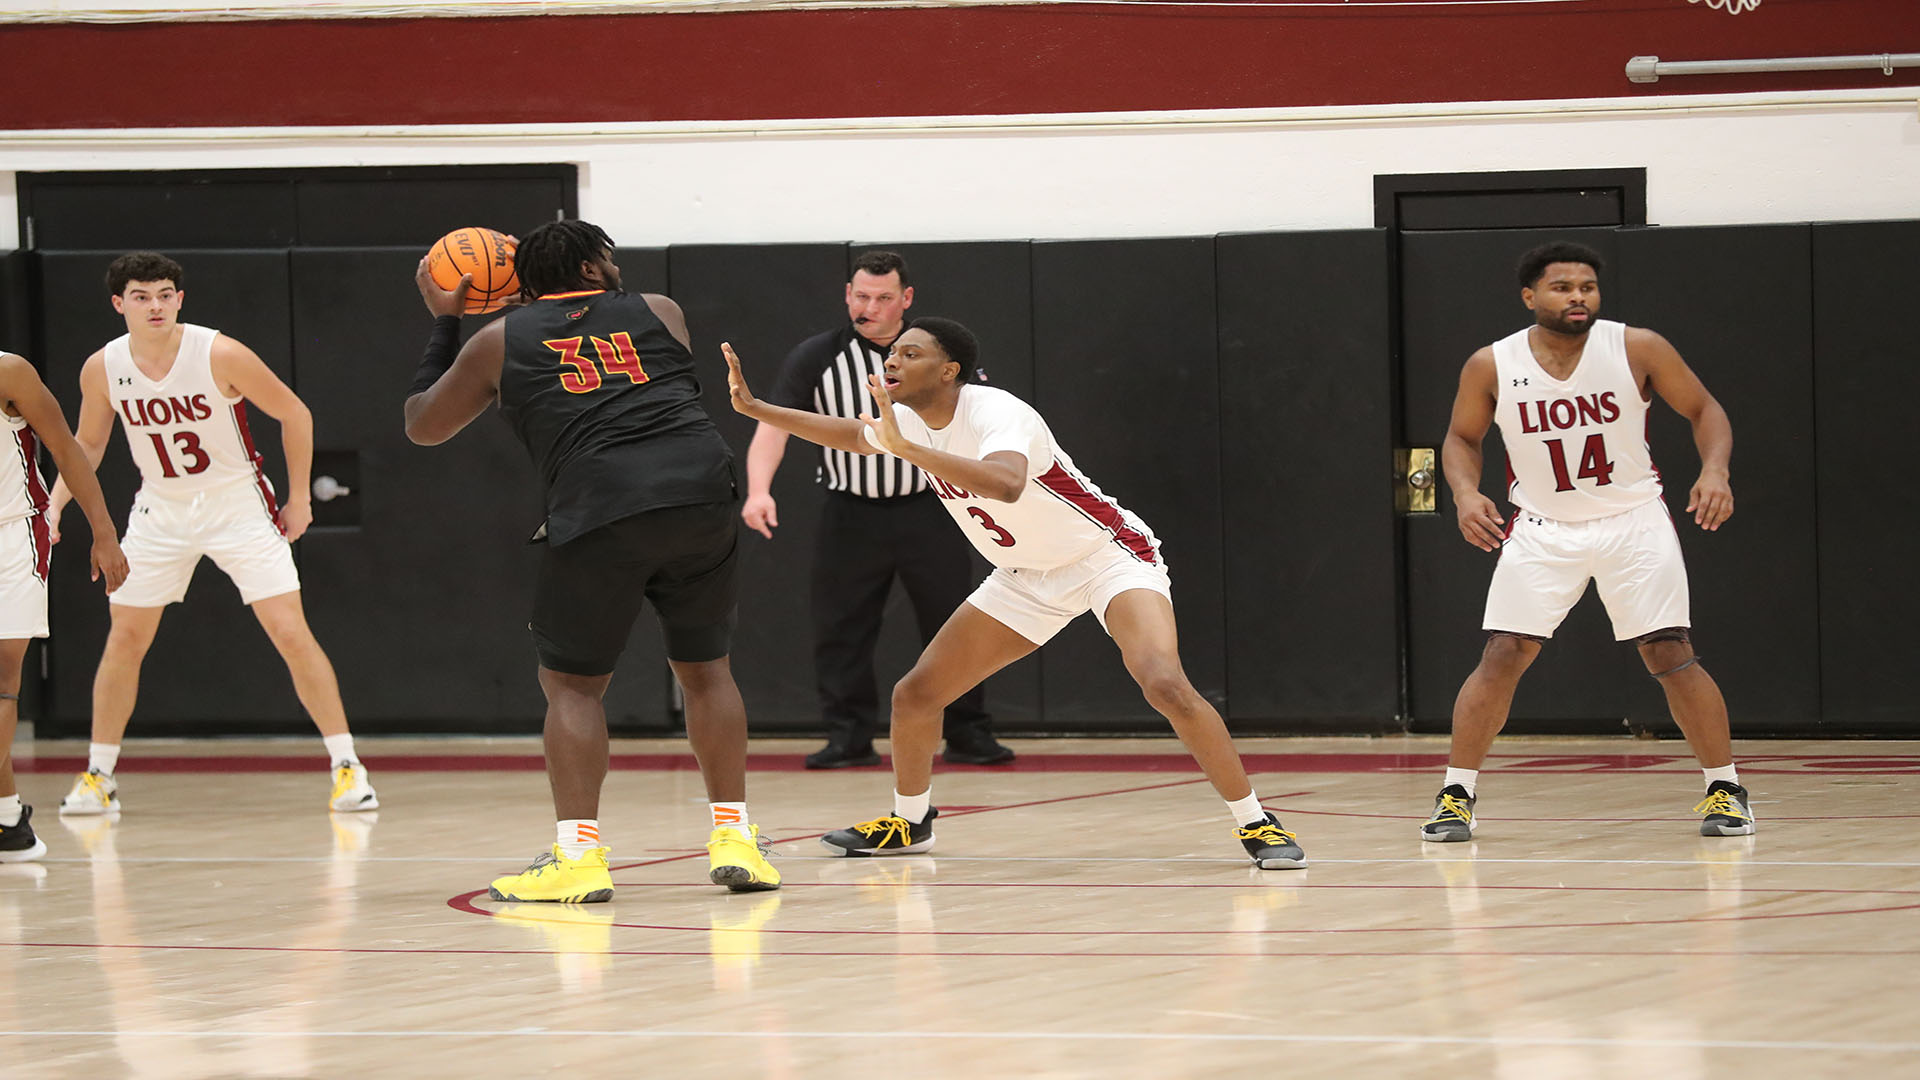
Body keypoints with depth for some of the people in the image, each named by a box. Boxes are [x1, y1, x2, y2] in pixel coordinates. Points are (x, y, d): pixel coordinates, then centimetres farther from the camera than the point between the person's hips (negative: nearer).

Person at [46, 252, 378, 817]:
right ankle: (98, 776, 16)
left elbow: (294, 414, -8)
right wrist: (54, 505, -3)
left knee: (292, 634, -11)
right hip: (161, 511, 3)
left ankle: (346, 765, -4)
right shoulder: (103, 369, -10)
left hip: (239, 506, -3)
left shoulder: (221, 356, -21)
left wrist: (299, 498, -6)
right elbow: (88, 444, 9)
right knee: (124, 640, 3)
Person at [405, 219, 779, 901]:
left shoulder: (500, 341, 18)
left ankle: (578, 854, -3)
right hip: (701, 496, 2)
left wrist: (443, 325, 40)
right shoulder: (660, 312, 21)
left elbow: (423, 427, 30)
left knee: (571, 683, 10)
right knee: (705, 667, 19)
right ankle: (734, 839, 14)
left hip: (599, 508, -2)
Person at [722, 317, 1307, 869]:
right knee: (916, 693, 6)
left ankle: (1255, 824, -20)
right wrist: (754, 407, 14)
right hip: (1029, 575, 8)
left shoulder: (996, 414, -29)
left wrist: (906, 448, -54)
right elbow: (854, 434, 20)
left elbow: (1006, 483, -52)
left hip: (1108, 555, -8)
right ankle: (909, 821, 31)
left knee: (1165, 685, -31)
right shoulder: (912, 421, -4)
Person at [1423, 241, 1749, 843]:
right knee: (1502, 657, -7)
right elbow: (1462, 438, 7)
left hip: (1633, 519, -1)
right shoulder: (1491, 367, -9)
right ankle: (1457, 795, 4)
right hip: (1542, 528, 1)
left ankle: (1725, 788, 6)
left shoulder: (1638, 349, -12)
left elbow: (1703, 410, -1)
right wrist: (1466, 494, -12)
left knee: (1671, 656, -6)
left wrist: (1715, 470, -19)